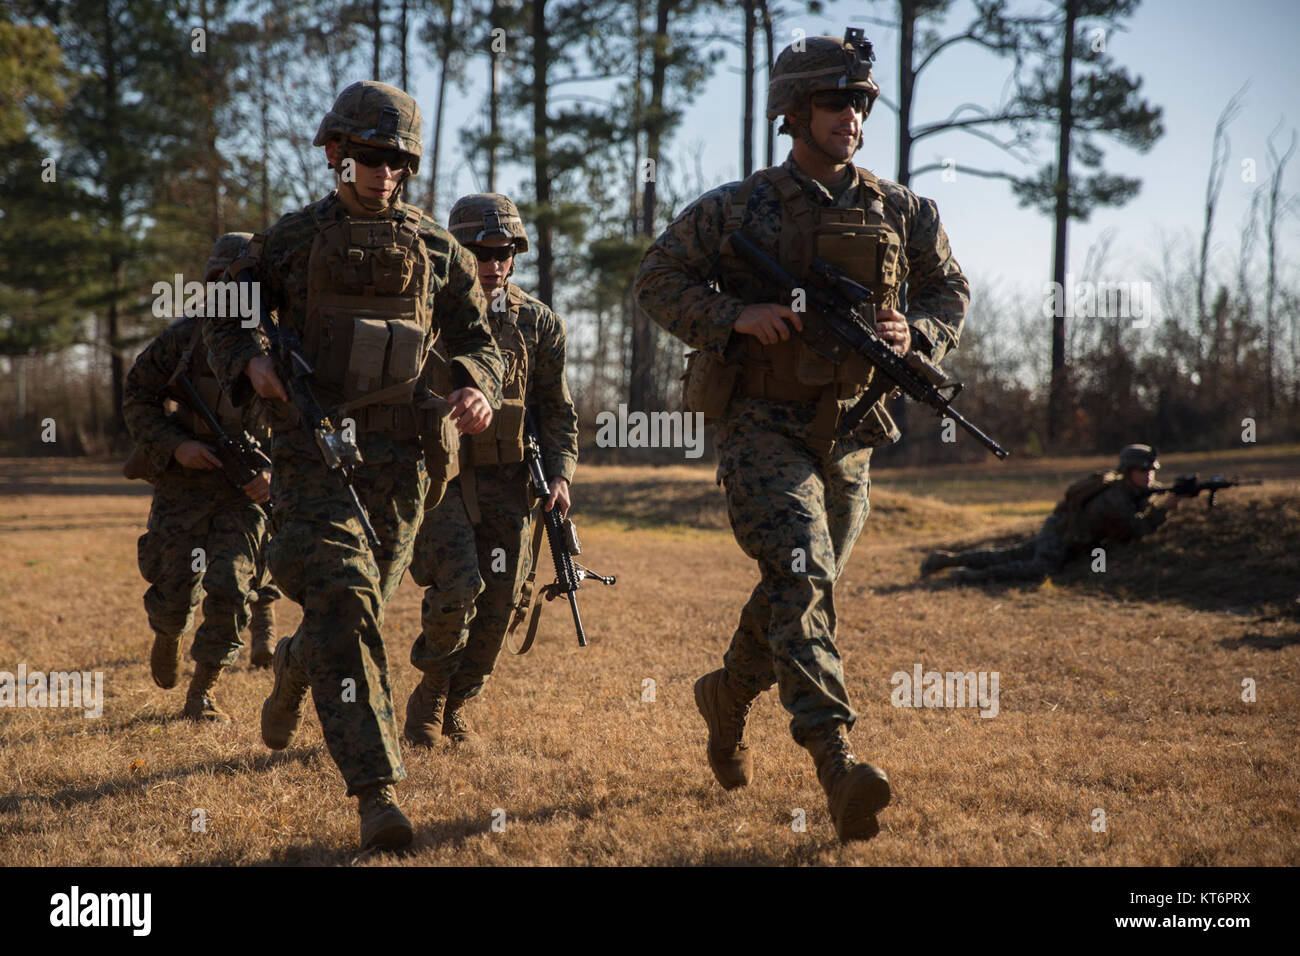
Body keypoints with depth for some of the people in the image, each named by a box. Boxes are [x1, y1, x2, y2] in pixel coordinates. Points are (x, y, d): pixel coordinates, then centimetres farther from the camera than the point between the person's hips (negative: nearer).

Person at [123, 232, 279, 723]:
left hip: (247, 486, 0)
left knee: (230, 587, -13)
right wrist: (174, 444, -15)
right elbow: (137, 396, 1)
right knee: (175, 591, 3)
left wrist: (276, 474, -11)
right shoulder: (185, 336, -9)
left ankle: (202, 694, 3)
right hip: (184, 483, 0)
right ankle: (167, 635, 41)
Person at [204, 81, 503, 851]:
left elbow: (477, 338, 13)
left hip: (399, 456, 3)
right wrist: (251, 361, -7)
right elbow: (227, 317, 15)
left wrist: (477, 387, -9)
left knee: (363, 606, 13)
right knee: (346, 599, -19)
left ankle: (294, 671, 51)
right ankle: (377, 789, -22)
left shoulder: (437, 251, 9)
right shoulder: (293, 240, 5)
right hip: (313, 447, -3)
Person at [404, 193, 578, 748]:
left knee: (499, 603, 2)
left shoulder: (538, 324, 6)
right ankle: (430, 692, 3)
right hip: (439, 474, -3)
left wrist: (560, 474, -4)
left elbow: (557, 410, 10)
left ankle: (454, 707, 22)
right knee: (458, 584, -21)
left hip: (507, 481, 3)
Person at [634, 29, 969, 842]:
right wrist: (734, 317, -16)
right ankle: (838, 762, -30)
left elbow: (951, 292, 17)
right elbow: (658, 279, 1)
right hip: (764, 429, -5)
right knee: (803, 578, -21)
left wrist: (915, 334, -6)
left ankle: (728, 697, 41)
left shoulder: (901, 213, 7)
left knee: (803, 592, 13)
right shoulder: (736, 210, -3)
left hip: (848, 433, 5)